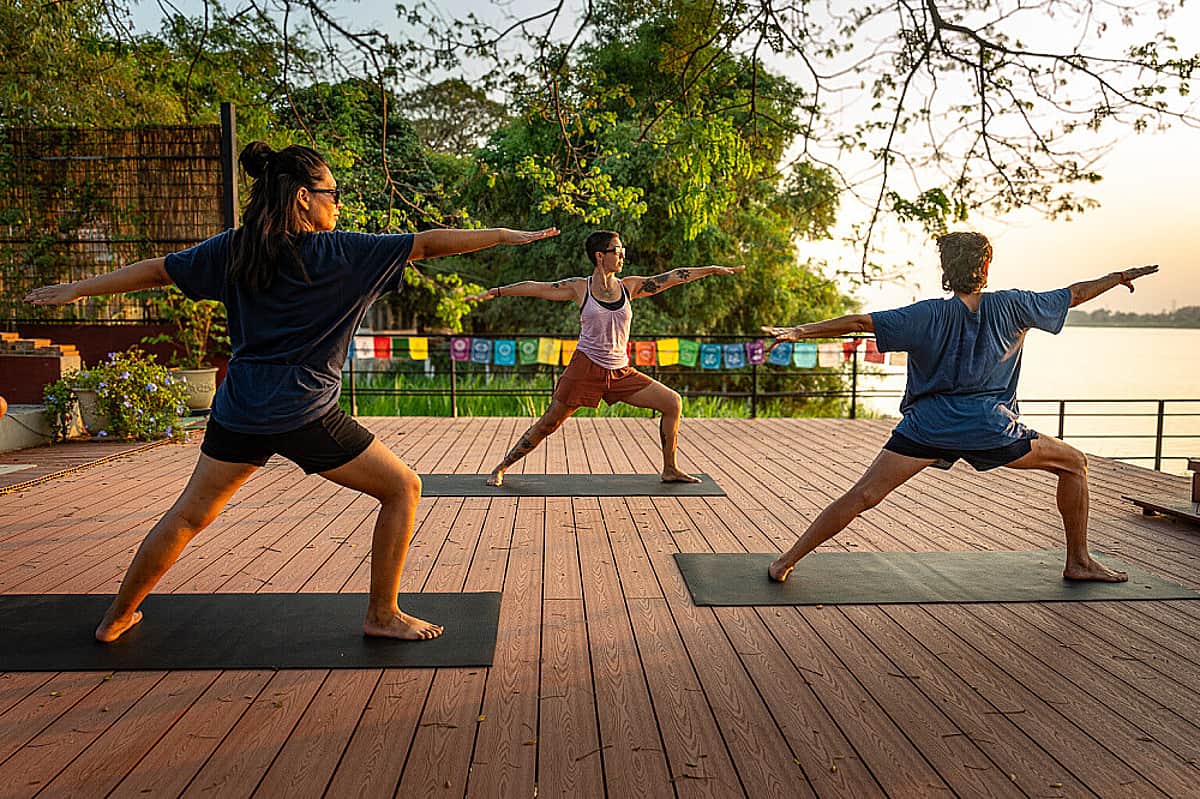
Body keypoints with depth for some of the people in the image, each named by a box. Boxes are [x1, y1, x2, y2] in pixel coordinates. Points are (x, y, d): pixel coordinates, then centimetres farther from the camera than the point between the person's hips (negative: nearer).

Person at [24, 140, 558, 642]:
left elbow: (155, 270, 14)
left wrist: (76, 289, 28)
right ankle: (383, 615, 11)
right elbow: (427, 243, -10)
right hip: (305, 415, -6)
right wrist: (508, 236, -5)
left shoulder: (234, 248, 6)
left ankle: (117, 618, 38)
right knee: (402, 488, 7)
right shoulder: (337, 253, -9)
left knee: (189, 515, 23)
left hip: (238, 412, 6)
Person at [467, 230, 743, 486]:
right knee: (548, 424, -3)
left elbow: (673, 276, 6)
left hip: (621, 373, 4)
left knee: (673, 403, -1)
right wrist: (493, 292, -3)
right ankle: (501, 468, 13)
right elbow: (535, 287, -1)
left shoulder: (629, 286, 5)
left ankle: (670, 471, 11)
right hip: (585, 368, -4)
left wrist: (713, 269, 6)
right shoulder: (579, 288, -2)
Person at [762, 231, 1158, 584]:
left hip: (928, 425, 0)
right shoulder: (1009, 306, 2)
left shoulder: (929, 315, -1)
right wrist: (1118, 277, 34)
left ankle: (787, 561, -5)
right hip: (989, 428, 0)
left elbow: (860, 322, -9)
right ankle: (1079, 561, 28)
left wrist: (799, 331, -8)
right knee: (1074, 465, 23)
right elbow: (1074, 295, 16)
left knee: (864, 495, -2)